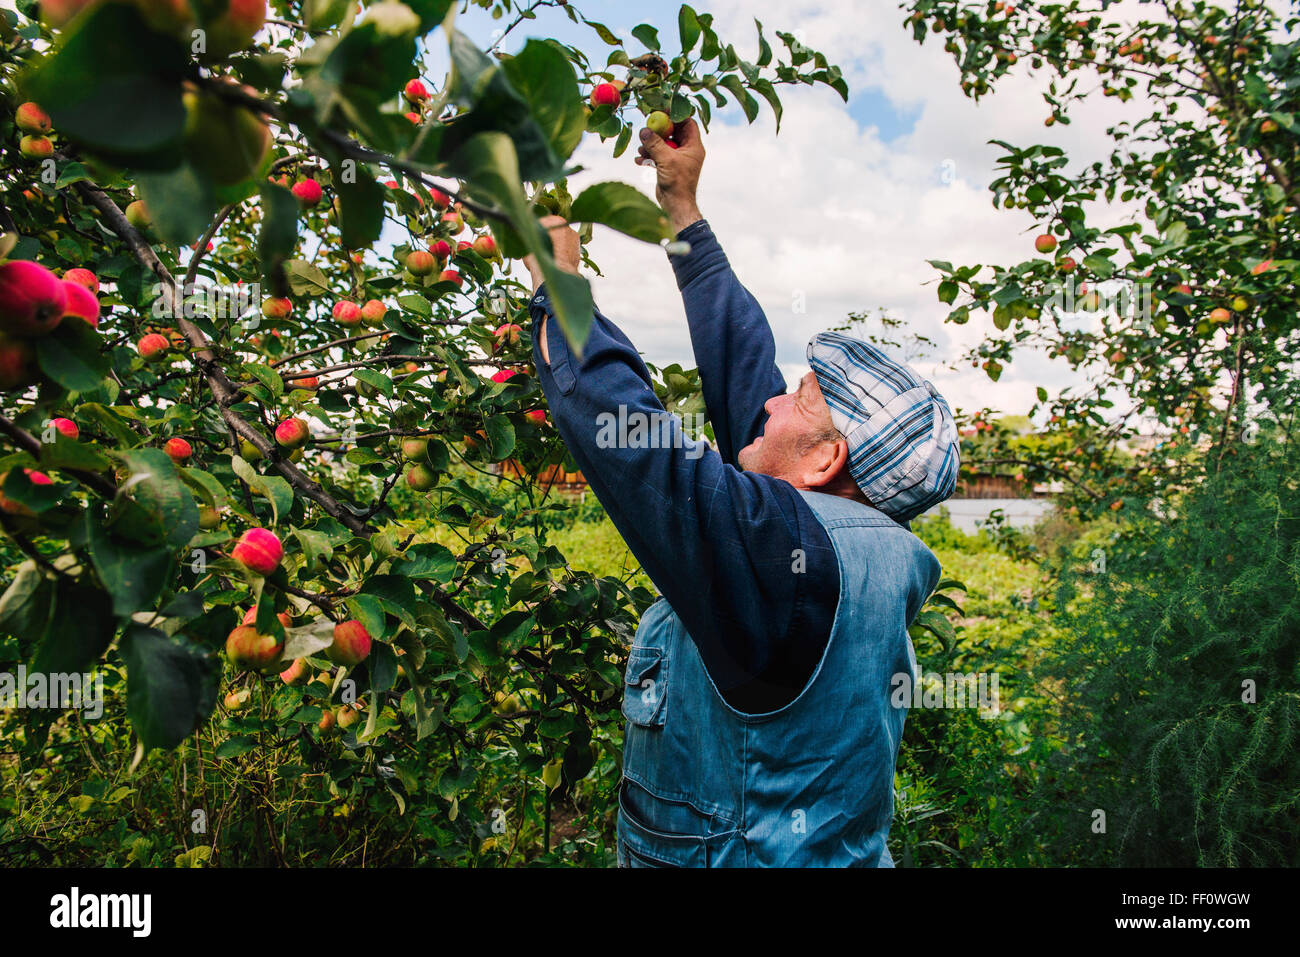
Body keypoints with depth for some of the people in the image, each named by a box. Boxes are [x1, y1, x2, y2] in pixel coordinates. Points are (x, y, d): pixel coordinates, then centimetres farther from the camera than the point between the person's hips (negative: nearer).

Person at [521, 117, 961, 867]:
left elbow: (621, 425, -32)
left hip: (742, 856, -7)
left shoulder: (787, 549, -29)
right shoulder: (865, 547, -5)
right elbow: (742, 363, 1)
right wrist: (682, 210, 7)